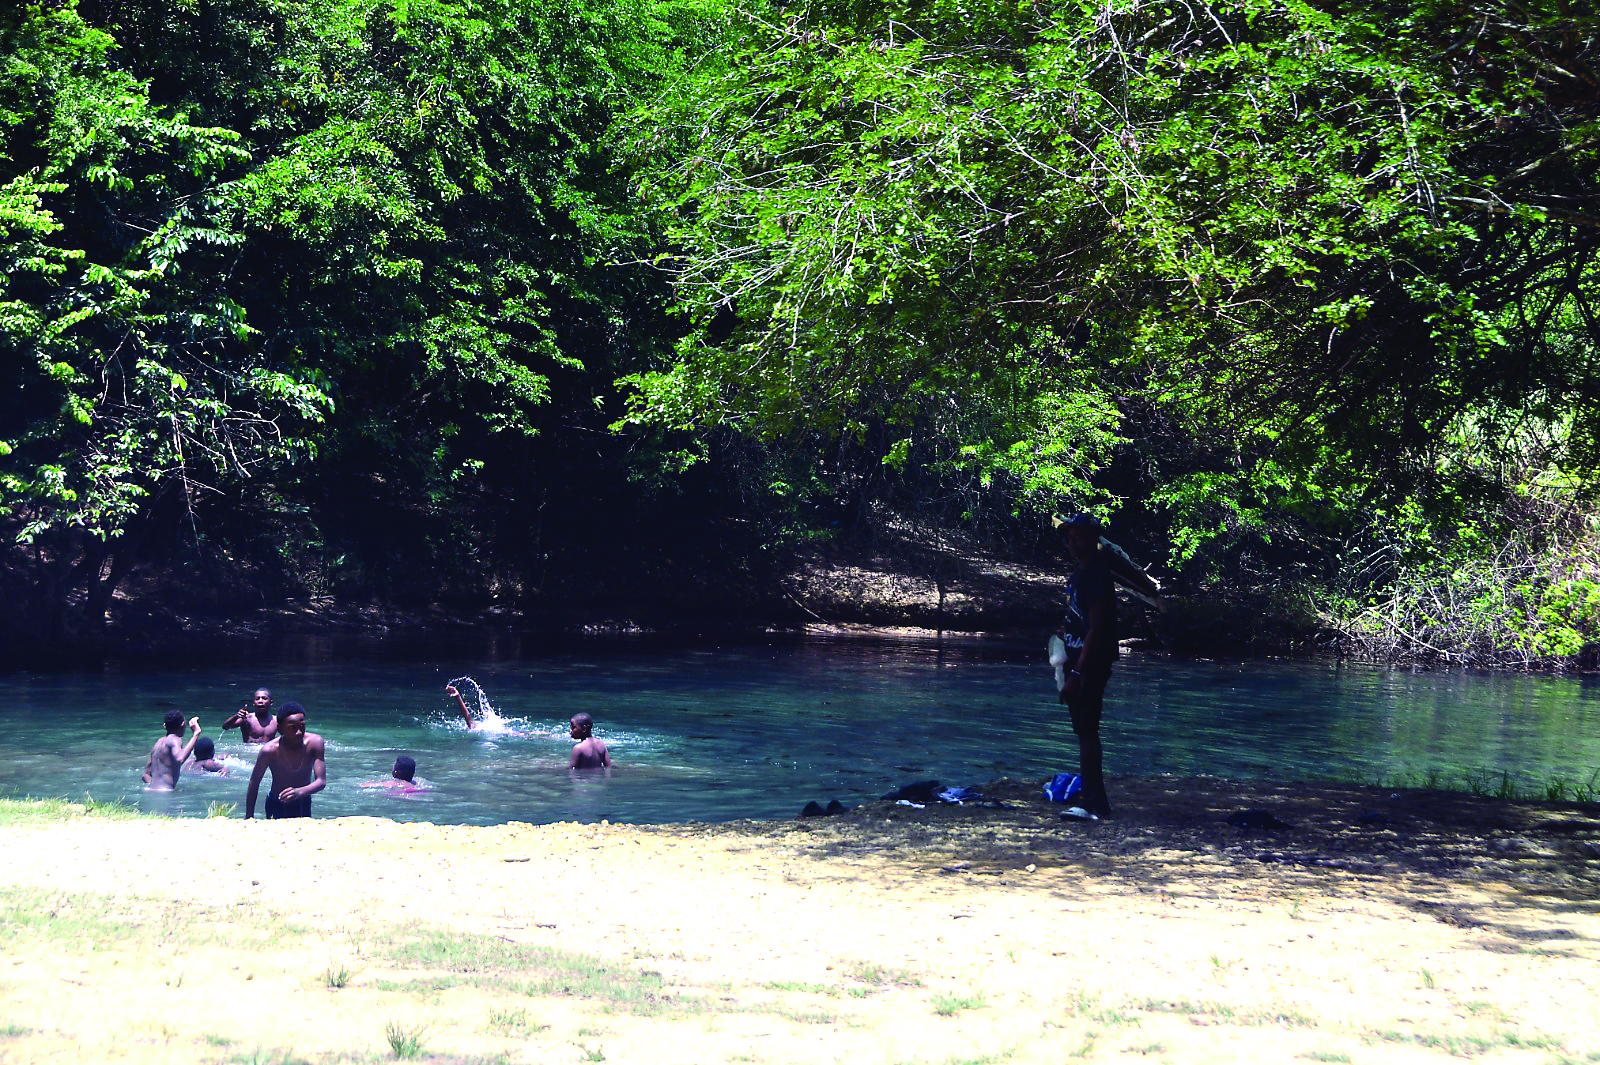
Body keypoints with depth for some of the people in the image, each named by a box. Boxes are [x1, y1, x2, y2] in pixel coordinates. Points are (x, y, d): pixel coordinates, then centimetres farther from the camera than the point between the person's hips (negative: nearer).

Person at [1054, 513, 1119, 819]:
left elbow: (1096, 630, -21)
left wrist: (1076, 675, -23)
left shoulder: (1096, 576, -15)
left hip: (1091, 665, -10)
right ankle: (1092, 799, 18)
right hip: (1079, 664, 10)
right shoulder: (1079, 574, 15)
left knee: (1087, 731, -10)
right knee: (1085, 732, 12)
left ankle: (1096, 802, -9)